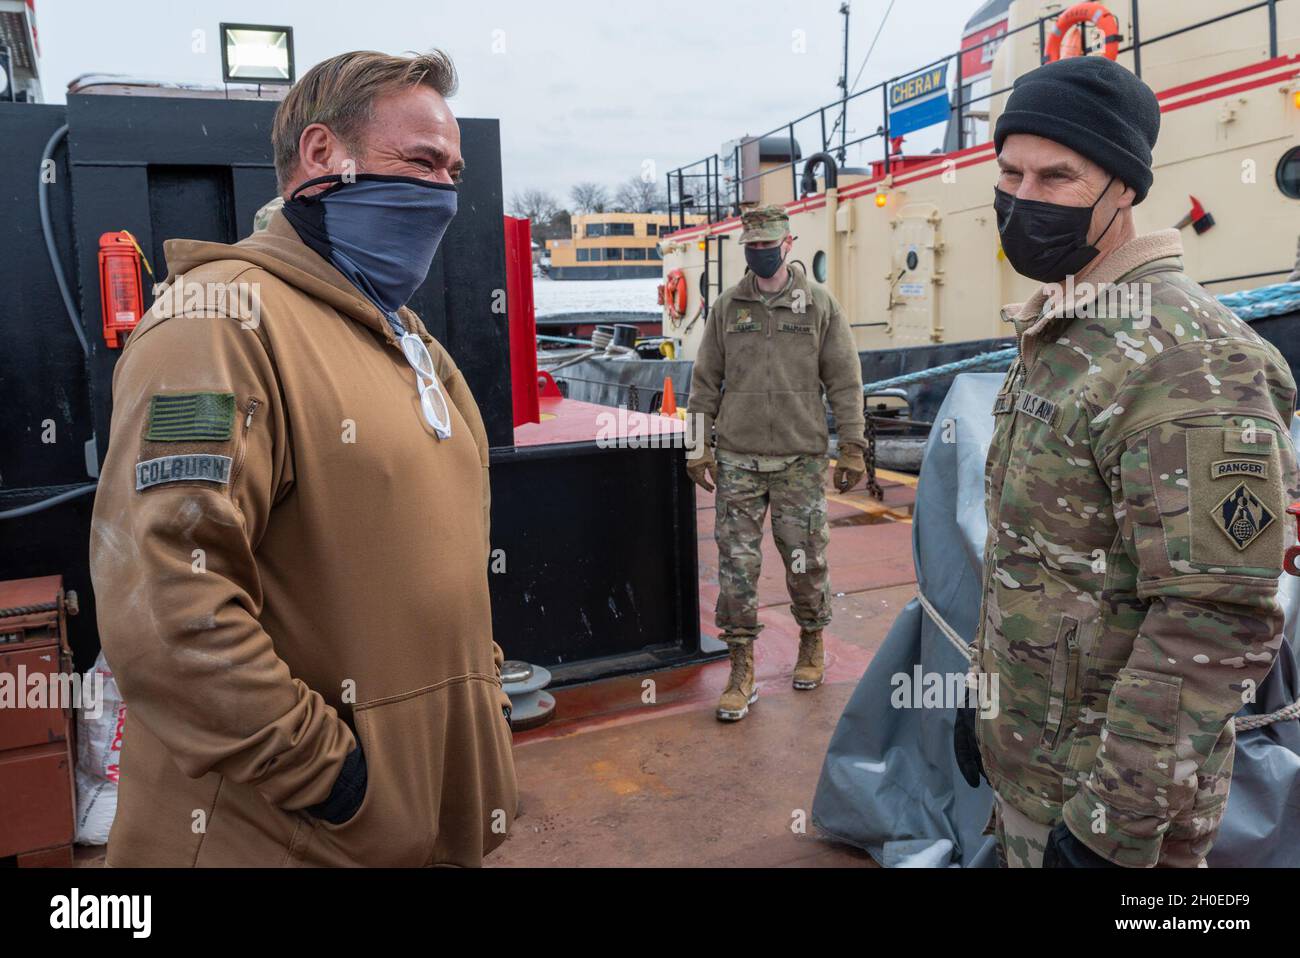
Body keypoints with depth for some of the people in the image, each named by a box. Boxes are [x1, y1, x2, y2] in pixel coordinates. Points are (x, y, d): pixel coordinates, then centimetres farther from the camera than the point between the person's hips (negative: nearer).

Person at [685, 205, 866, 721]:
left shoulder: (820, 304, 3)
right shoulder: (727, 306, 7)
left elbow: (844, 381, 2)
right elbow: (706, 381, 10)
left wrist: (852, 448, -2)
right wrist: (698, 446, 5)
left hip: (800, 459, -1)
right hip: (737, 458, 1)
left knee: (805, 561, 6)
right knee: (736, 563, 0)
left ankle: (812, 644, 31)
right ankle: (742, 669, 10)